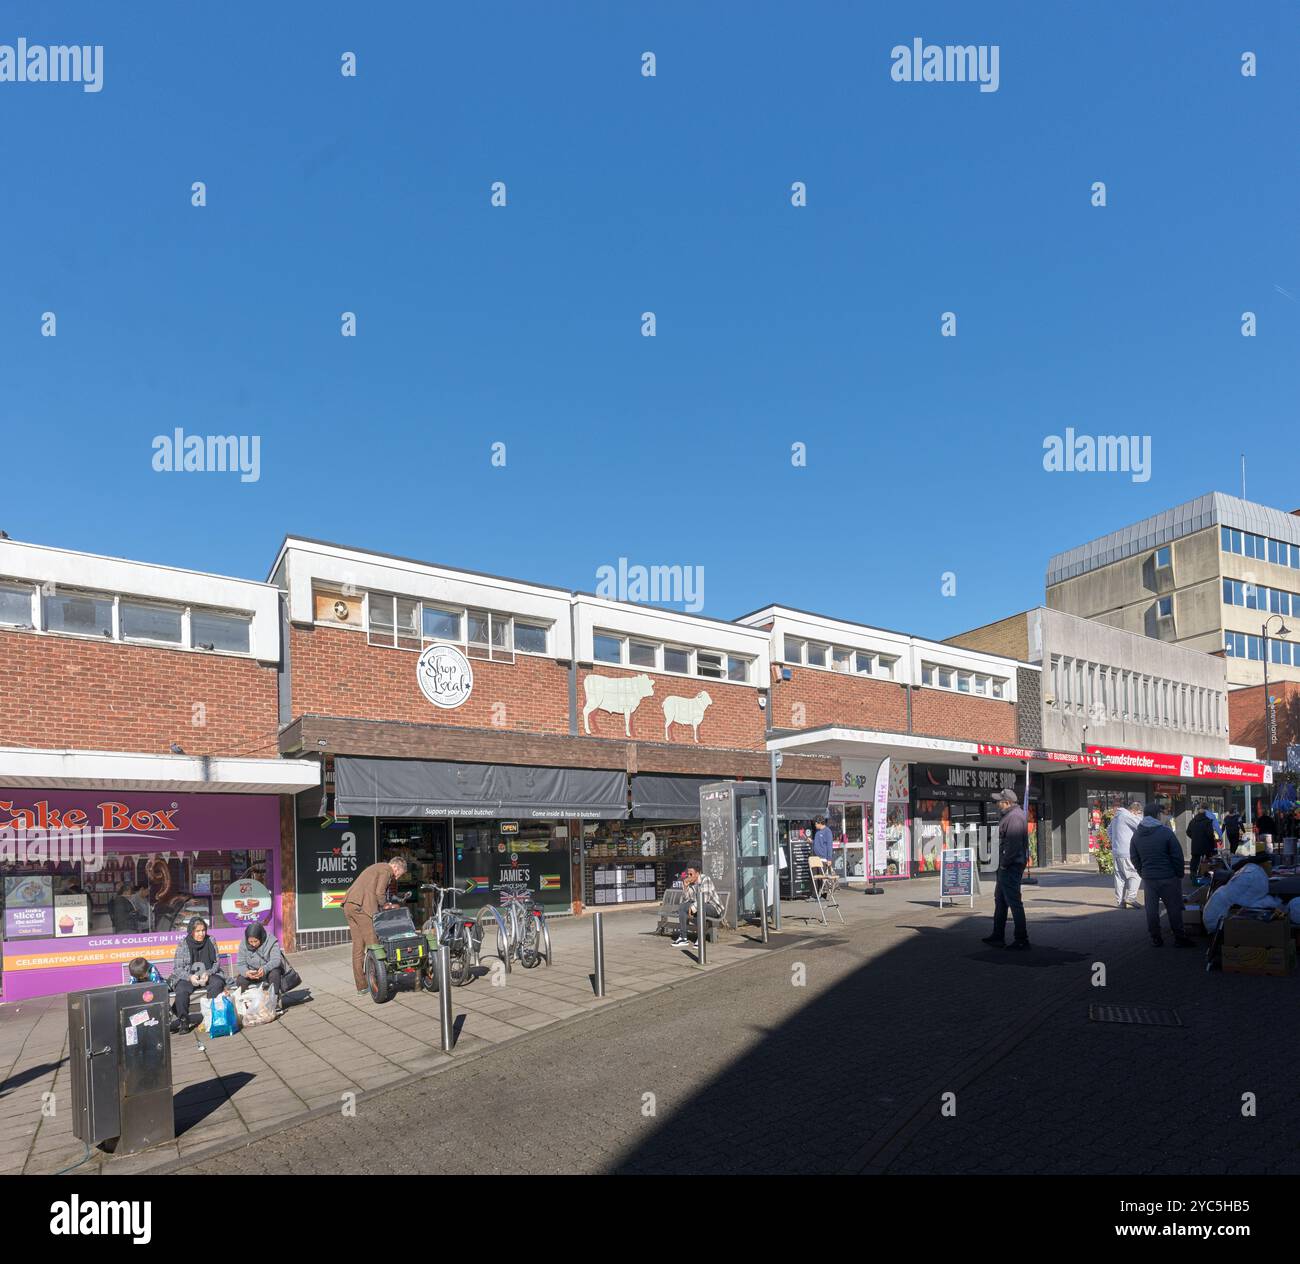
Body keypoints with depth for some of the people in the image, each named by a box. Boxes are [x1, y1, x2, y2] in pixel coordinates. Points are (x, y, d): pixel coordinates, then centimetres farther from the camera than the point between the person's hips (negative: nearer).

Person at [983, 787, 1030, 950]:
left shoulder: (1014, 817, -19)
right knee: (1000, 901, 17)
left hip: (1010, 867, -11)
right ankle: (997, 937, 26)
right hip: (1006, 867, 11)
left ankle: (1022, 940, 2)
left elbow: (1013, 844, -26)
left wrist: (1004, 863, -19)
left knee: (1014, 902, -4)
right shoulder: (1010, 815, 15)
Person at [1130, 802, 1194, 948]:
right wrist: (1180, 874, 0)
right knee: (1174, 908, 7)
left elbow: (1134, 858, 9)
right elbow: (1177, 856, -11)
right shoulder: (1165, 832, -12)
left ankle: (1155, 938, 12)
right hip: (1168, 877, -4)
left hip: (1148, 878, 4)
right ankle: (1179, 937, 13)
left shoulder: (1137, 834, 4)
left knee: (1151, 908, 8)